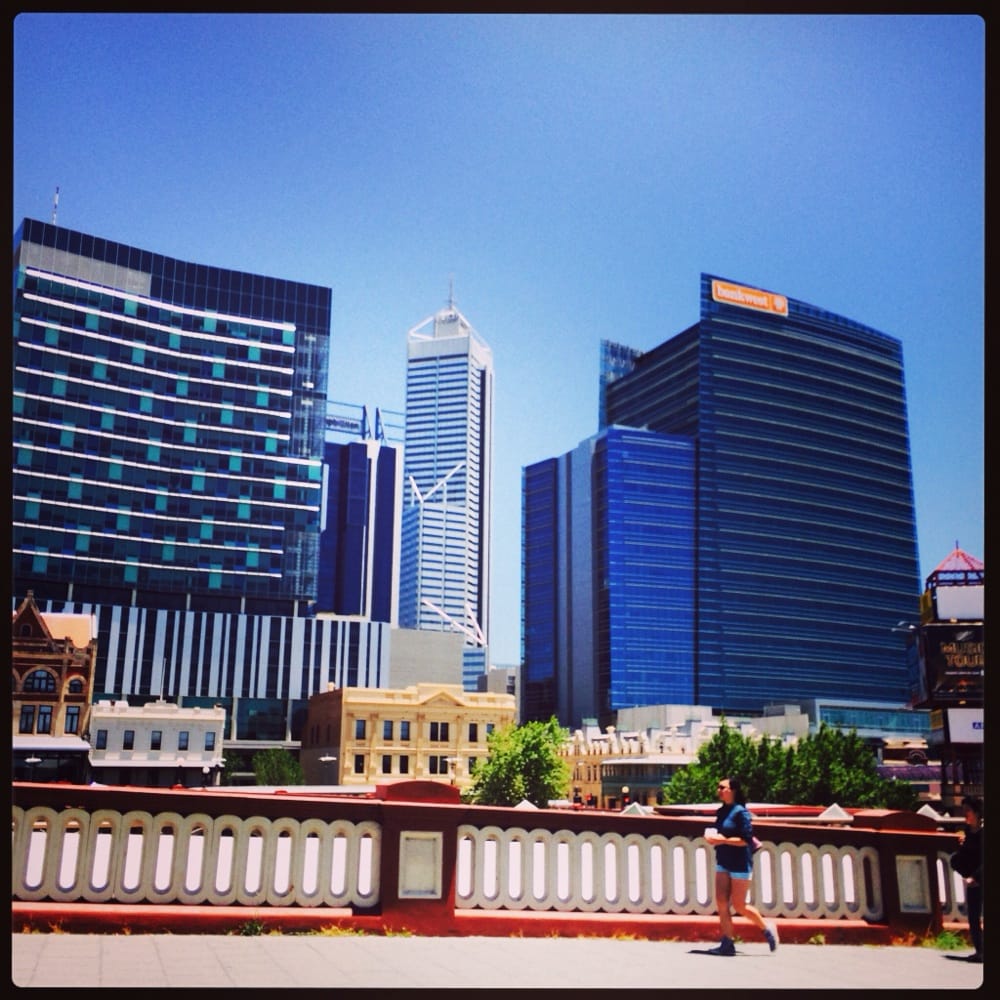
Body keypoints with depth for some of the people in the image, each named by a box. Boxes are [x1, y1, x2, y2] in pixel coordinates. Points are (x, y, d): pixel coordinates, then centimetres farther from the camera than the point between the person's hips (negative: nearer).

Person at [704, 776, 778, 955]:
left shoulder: (741, 812, -13)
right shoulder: (721, 812, 8)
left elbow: (746, 839, -19)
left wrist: (722, 840, -23)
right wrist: (712, 837, -2)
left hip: (740, 864, -7)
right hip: (723, 863, 7)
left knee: (739, 906, -1)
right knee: (721, 903, 0)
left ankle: (767, 928, 22)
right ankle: (727, 944, 5)